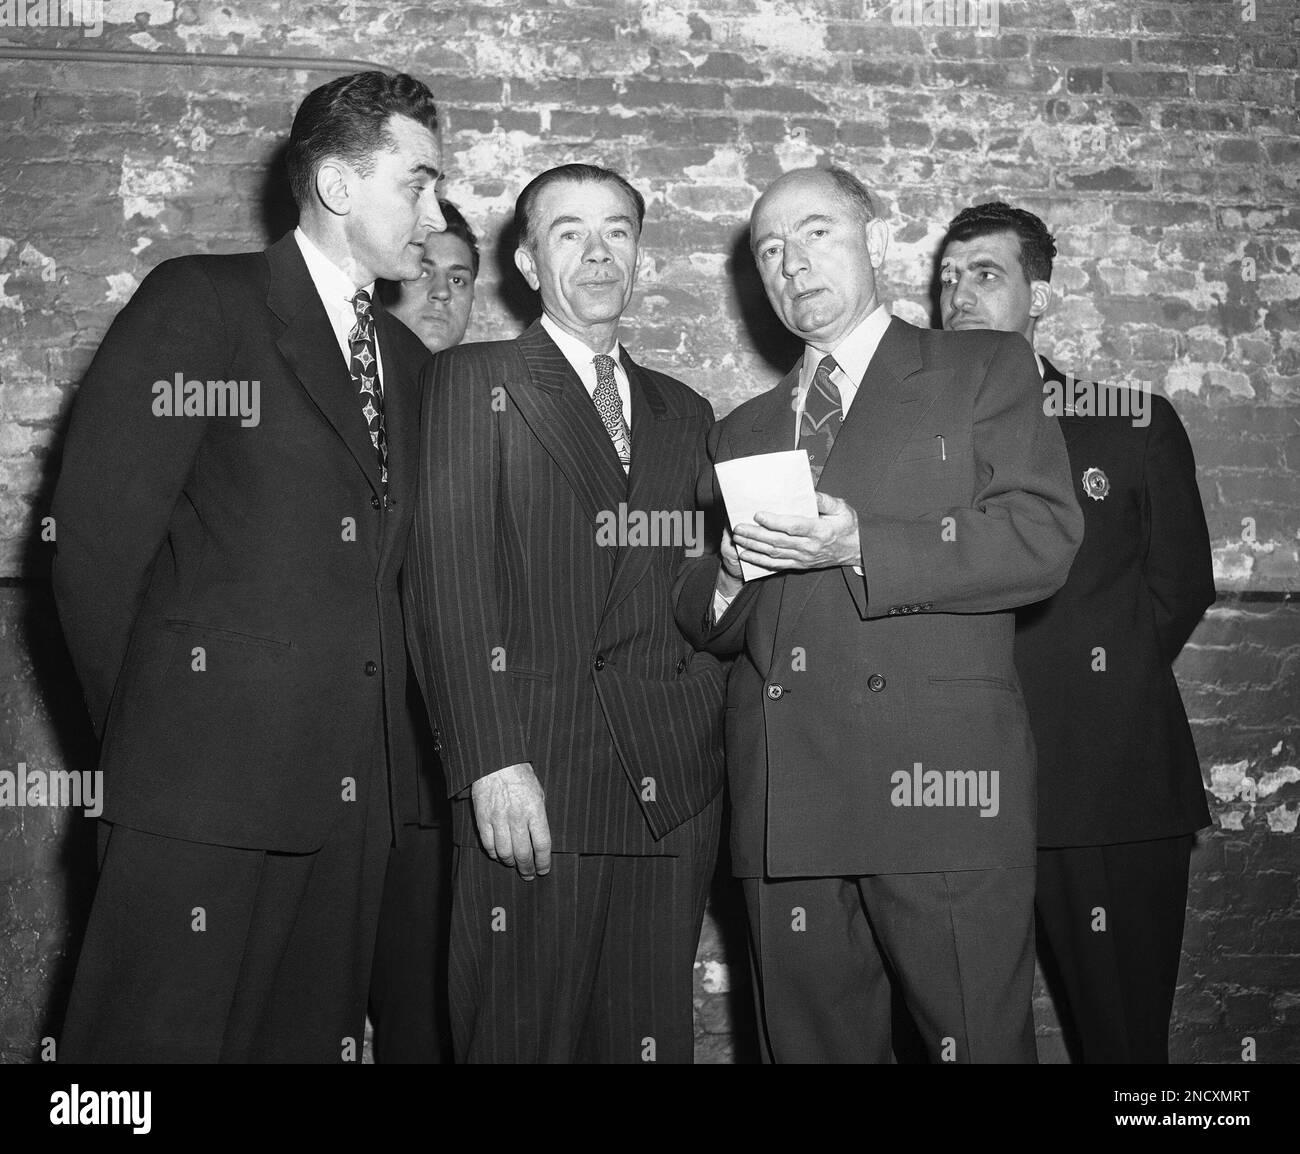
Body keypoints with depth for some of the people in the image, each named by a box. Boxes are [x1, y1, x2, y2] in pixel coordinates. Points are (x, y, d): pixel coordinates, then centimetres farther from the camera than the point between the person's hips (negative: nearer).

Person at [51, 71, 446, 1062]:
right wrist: (145, 737, -3)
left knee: (315, 1035, 10)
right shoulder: (199, 303, -4)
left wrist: (376, 736, 9)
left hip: (355, 790, 6)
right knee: (160, 1035, 1)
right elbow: (96, 532, -8)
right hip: (203, 785, -6)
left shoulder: (409, 361, 17)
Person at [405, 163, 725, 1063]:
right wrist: (492, 762, -15)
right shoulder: (473, 383, 3)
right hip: (532, 786, -4)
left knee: (652, 1036, 8)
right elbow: (447, 584, -7)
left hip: (673, 789, 4)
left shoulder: (685, 412, 19)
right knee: (523, 1034, 1)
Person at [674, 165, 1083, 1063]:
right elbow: (704, 622, 23)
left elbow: (1045, 538, -5)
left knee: (977, 1045, -1)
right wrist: (728, 576, -1)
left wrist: (863, 546, -14)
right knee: (810, 1045, 10)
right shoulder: (741, 432, 23)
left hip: (941, 783, -4)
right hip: (782, 803, 4)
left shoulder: (984, 369, 9)